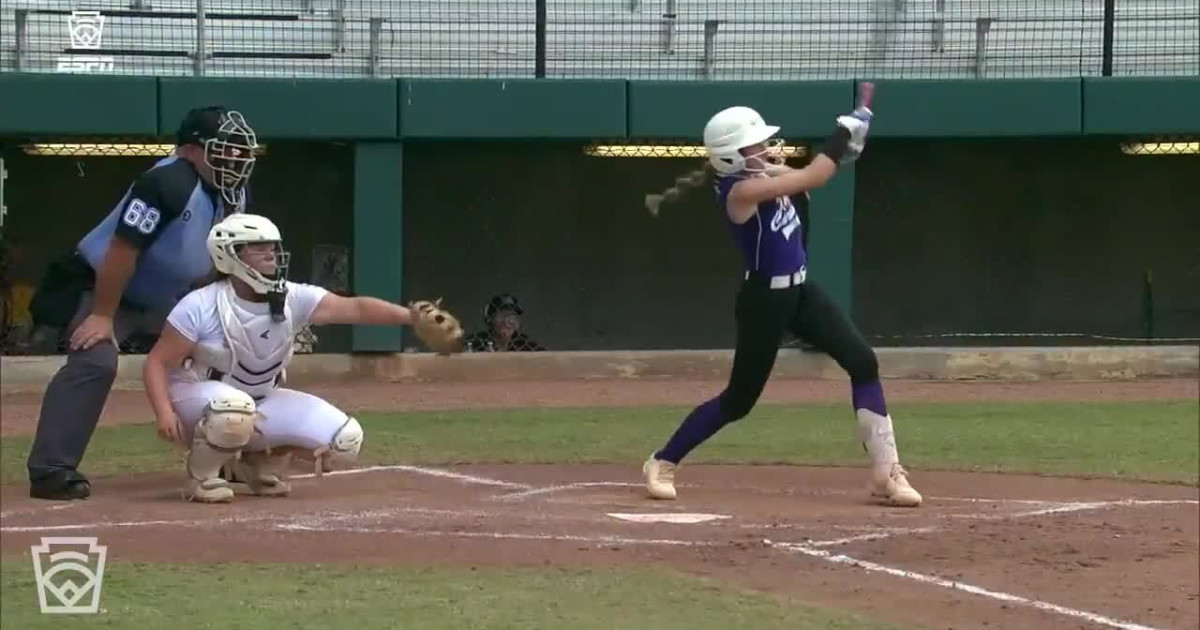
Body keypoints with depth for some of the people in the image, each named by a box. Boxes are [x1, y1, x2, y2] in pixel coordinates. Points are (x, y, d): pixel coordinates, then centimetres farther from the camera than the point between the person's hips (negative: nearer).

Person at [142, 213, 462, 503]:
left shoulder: (293, 299, -10)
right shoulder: (201, 306, -20)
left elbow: (354, 308, -19)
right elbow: (157, 362, -17)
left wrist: (409, 315, -35)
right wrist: (163, 412, -34)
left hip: (262, 403, 6)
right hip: (197, 397, -6)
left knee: (345, 438, -10)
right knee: (234, 408, -43)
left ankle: (258, 461, 11)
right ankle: (202, 477, -14)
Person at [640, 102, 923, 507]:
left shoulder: (761, 174, 2)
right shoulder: (741, 191, -24)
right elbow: (812, 178, -29)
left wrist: (843, 146, -12)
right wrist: (844, 132, -20)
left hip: (799, 289, 9)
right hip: (764, 298, -9)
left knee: (863, 362, -2)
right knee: (739, 400, 1)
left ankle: (886, 473, 0)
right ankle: (662, 462, 20)